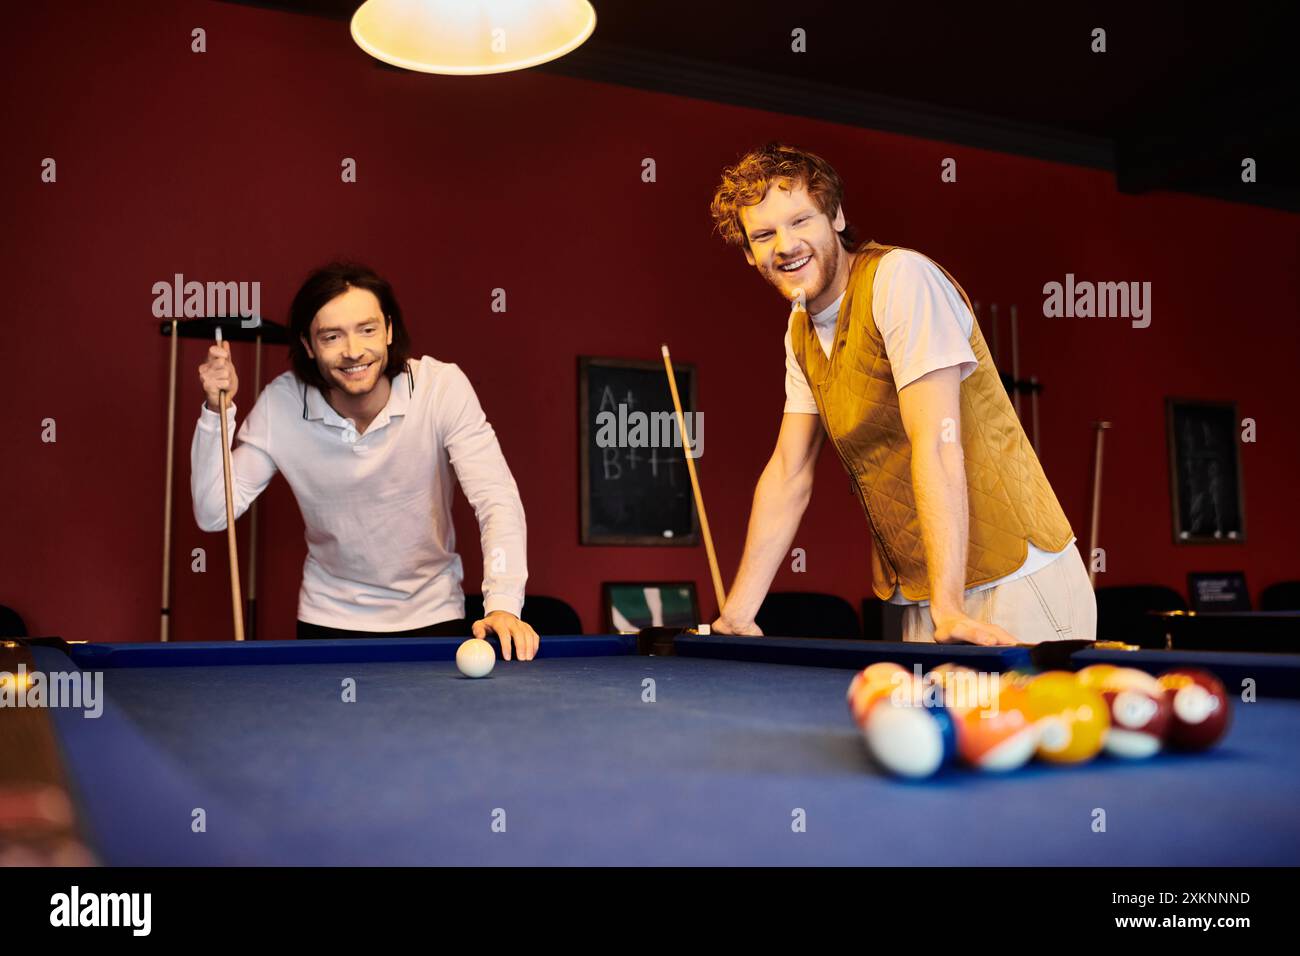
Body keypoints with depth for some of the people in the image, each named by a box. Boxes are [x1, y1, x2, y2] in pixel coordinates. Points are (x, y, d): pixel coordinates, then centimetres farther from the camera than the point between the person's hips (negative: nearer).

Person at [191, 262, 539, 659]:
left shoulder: (443, 386, -20)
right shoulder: (280, 403, -14)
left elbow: (497, 499, -26)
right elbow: (213, 514, -11)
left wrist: (502, 604, -41)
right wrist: (217, 409, -23)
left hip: (431, 615, -1)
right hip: (329, 621, 1)